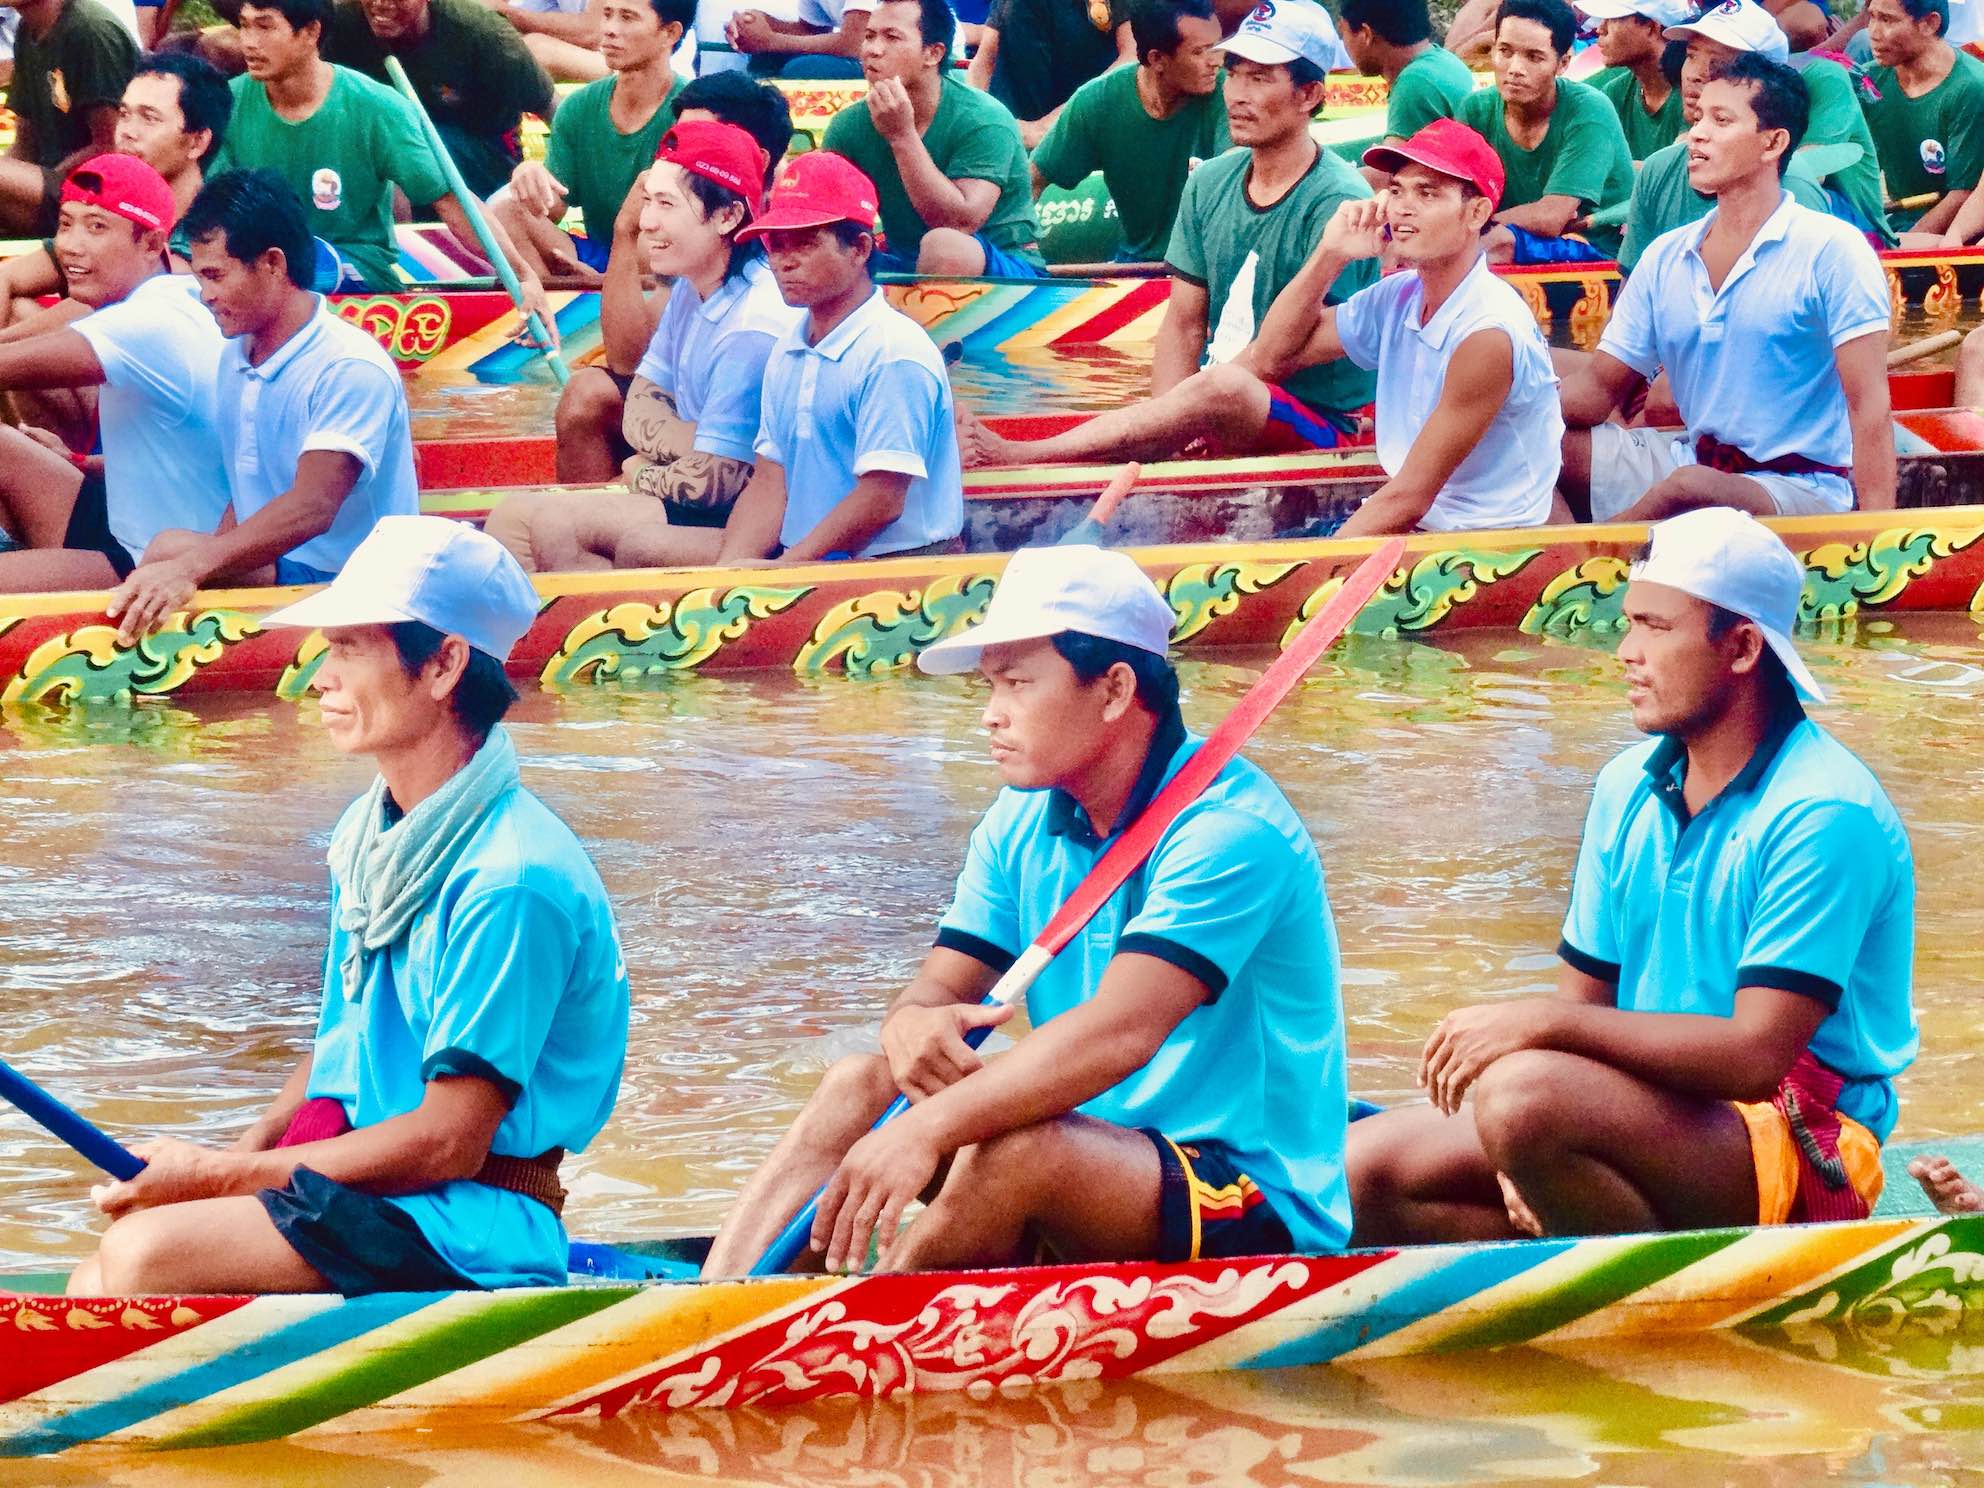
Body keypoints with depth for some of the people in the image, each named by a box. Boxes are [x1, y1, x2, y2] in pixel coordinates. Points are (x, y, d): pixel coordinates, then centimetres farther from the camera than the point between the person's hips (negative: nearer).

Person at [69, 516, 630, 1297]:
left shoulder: (513, 880, -17)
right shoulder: (366, 834, 12)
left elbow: (446, 1143, -18)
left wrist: (220, 1175, -13)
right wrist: (247, 1151, 1)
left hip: (472, 1232, -9)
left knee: (143, 1253, -25)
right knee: (95, 1289, -9)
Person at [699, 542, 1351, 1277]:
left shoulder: (1231, 826, -19)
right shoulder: (1023, 824, 8)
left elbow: (1123, 1031, -31)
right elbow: (941, 987, 3)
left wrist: (928, 1129, -41)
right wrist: (912, 1024, -25)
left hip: (1261, 1210, -8)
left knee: (1014, 1150, -33)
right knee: (861, 1084, -6)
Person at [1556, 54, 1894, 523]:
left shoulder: (1832, 250, -7)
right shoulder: (1665, 257, 12)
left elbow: (1868, 405, -12)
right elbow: (1600, 384, 12)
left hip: (1800, 486, -7)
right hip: (1693, 461, 7)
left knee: (1691, 488, -38)